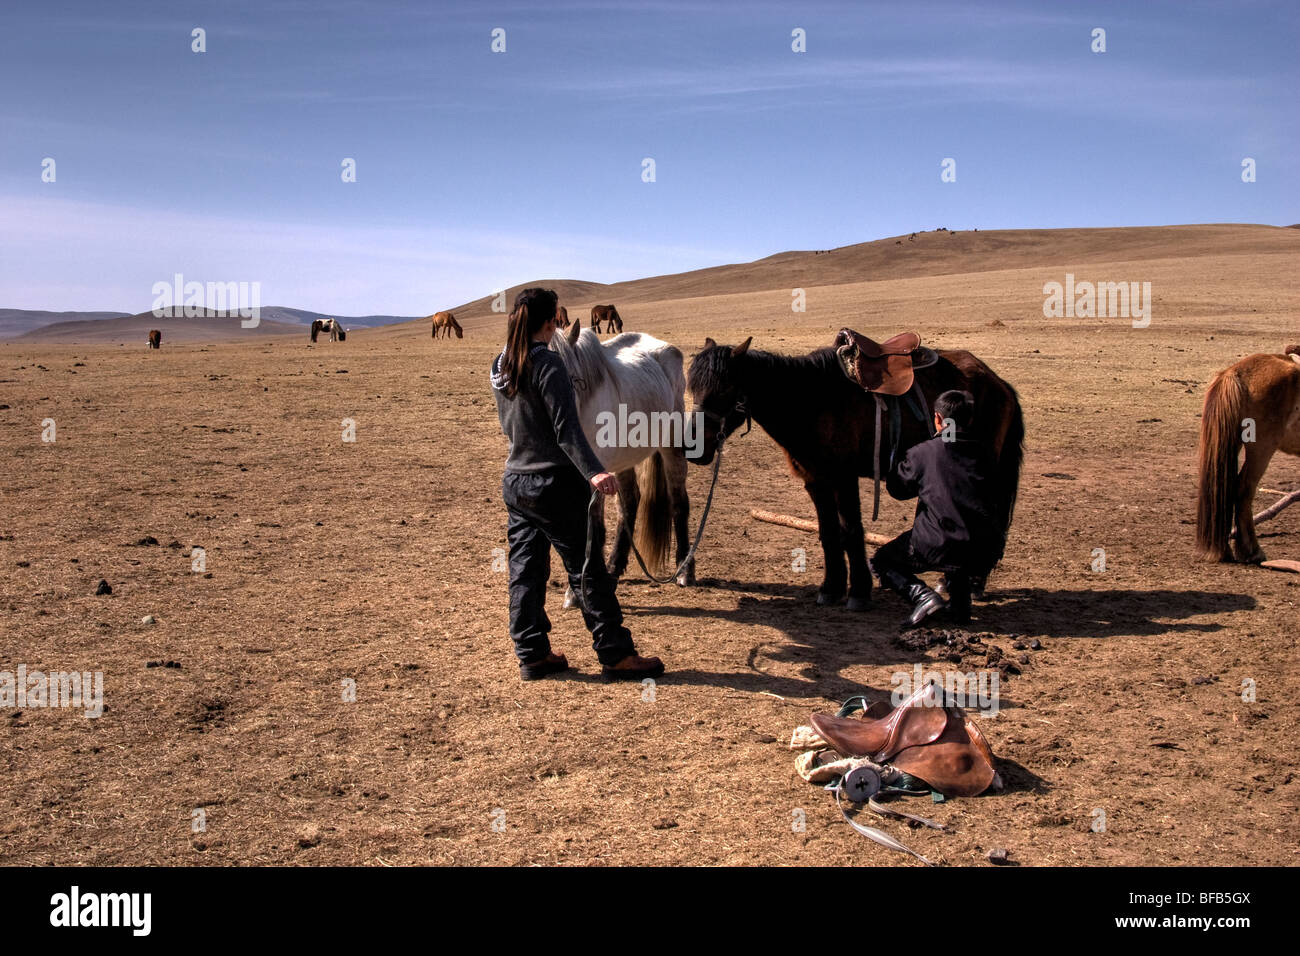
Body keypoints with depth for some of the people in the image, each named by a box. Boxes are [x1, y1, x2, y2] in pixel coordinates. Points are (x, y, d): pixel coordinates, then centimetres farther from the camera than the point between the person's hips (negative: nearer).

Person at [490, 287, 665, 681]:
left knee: (525, 571, 12)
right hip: (554, 485, -7)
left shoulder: (500, 365, 7)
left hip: (514, 482, 8)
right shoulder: (547, 364, -16)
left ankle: (532, 654, 18)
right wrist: (593, 472, -33)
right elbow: (566, 428, -25)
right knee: (588, 571, 1)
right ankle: (616, 656, 8)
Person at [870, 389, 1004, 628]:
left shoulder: (921, 453, 0)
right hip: (986, 553, 5)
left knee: (881, 561, 19)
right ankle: (960, 603, 27)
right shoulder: (985, 454, 10)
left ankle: (923, 596, -6)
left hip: (937, 548, -5)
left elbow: (898, 489, 14)